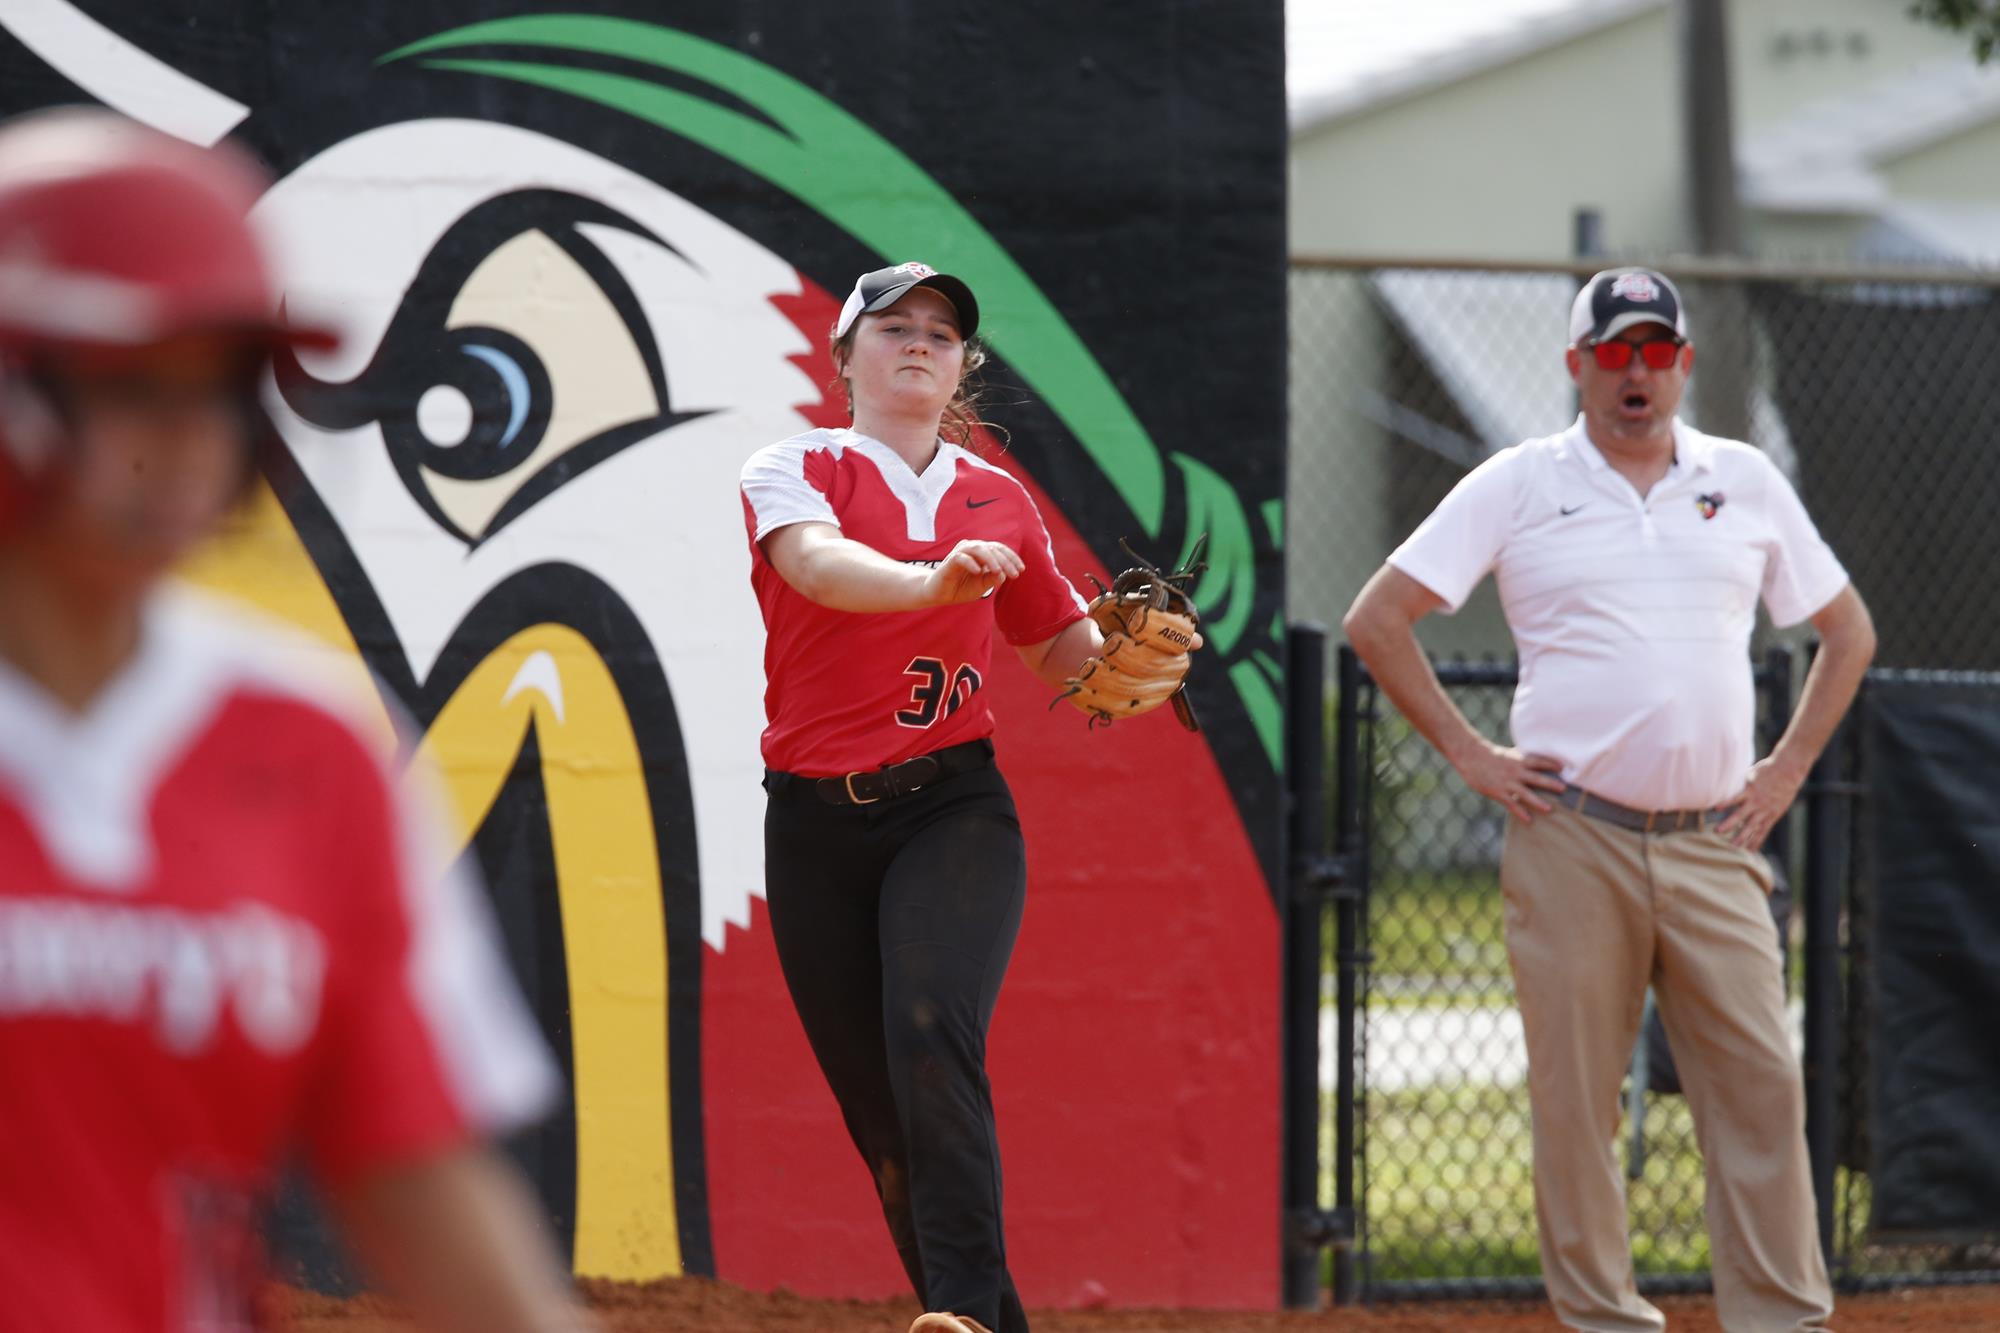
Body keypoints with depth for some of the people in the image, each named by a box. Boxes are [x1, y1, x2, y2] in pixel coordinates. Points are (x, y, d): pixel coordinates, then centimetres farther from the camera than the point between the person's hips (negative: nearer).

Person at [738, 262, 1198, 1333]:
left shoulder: (999, 502, 11)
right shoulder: (793, 472, 1)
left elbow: (1060, 647, 21)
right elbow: (820, 564, -21)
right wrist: (931, 581, -41)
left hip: (954, 811, 0)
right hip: (816, 828, 0)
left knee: (931, 1030, -27)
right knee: (882, 1118, 2)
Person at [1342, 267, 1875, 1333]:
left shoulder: (1745, 483, 12)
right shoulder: (1518, 486, 4)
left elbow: (1847, 629, 22)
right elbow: (1376, 618, 4)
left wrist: (1788, 768, 11)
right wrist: (1467, 753, -1)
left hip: (1715, 845, 2)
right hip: (1572, 841, -2)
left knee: (1761, 1082, -5)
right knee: (1575, 1094, -2)